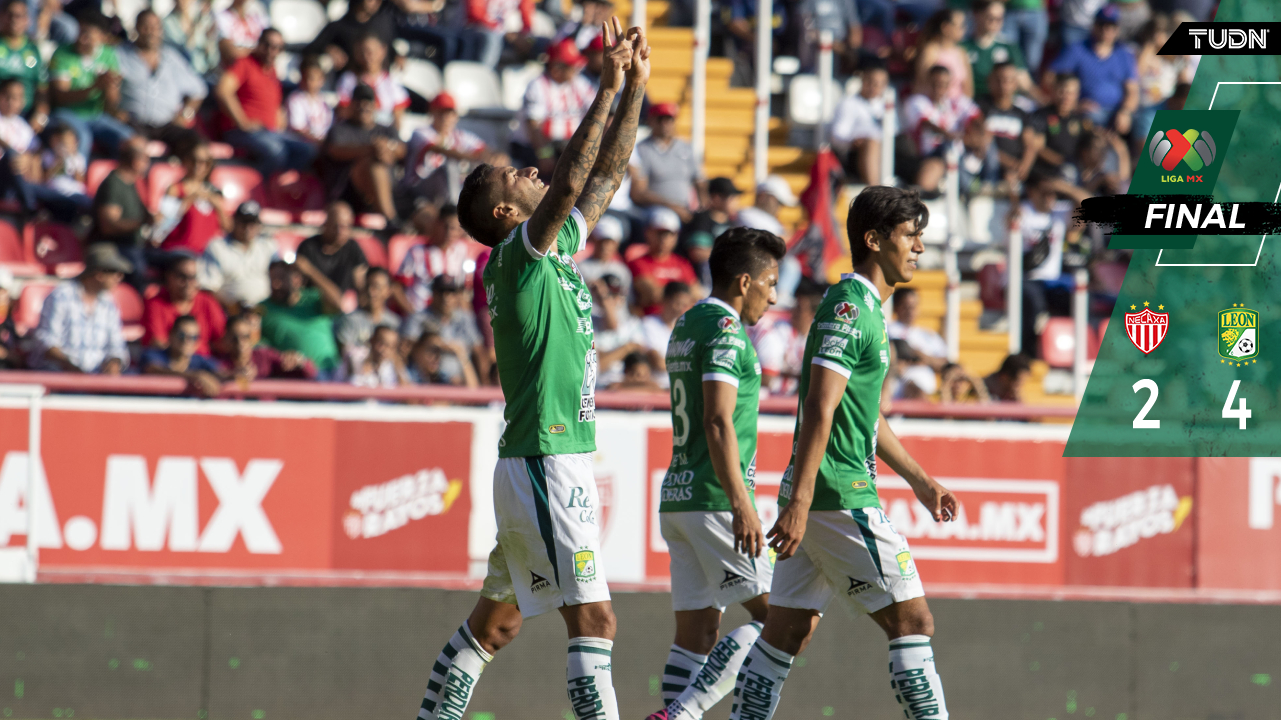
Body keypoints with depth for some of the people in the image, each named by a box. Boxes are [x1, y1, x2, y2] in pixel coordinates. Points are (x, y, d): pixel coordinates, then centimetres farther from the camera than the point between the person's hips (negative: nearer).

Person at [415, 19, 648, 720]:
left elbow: (603, 178, 18)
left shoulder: (552, 251, 13)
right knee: (592, 620, -13)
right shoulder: (516, 256, -11)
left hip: (556, 464, 10)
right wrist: (607, 88, -23)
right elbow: (570, 180, -25)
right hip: (546, 468, -10)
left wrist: (635, 89, 12)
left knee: (496, 619, 14)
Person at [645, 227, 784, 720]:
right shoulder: (725, 331, -11)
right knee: (776, 615, -8)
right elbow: (718, 423, -20)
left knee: (696, 632, 7)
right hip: (714, 500, -10)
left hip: (677, 495, 10)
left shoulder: (686, 325, 18)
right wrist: (741, 506, -23)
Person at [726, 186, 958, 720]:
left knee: (789, 630, 8)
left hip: (816, 499, 10)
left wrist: (919, 479, 32)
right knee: (911, 621, -7)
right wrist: (799, 503, -26)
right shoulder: (849, 306, -13)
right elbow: (819, 409, -21)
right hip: (840, 496, -10)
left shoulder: (863, 307, 19)